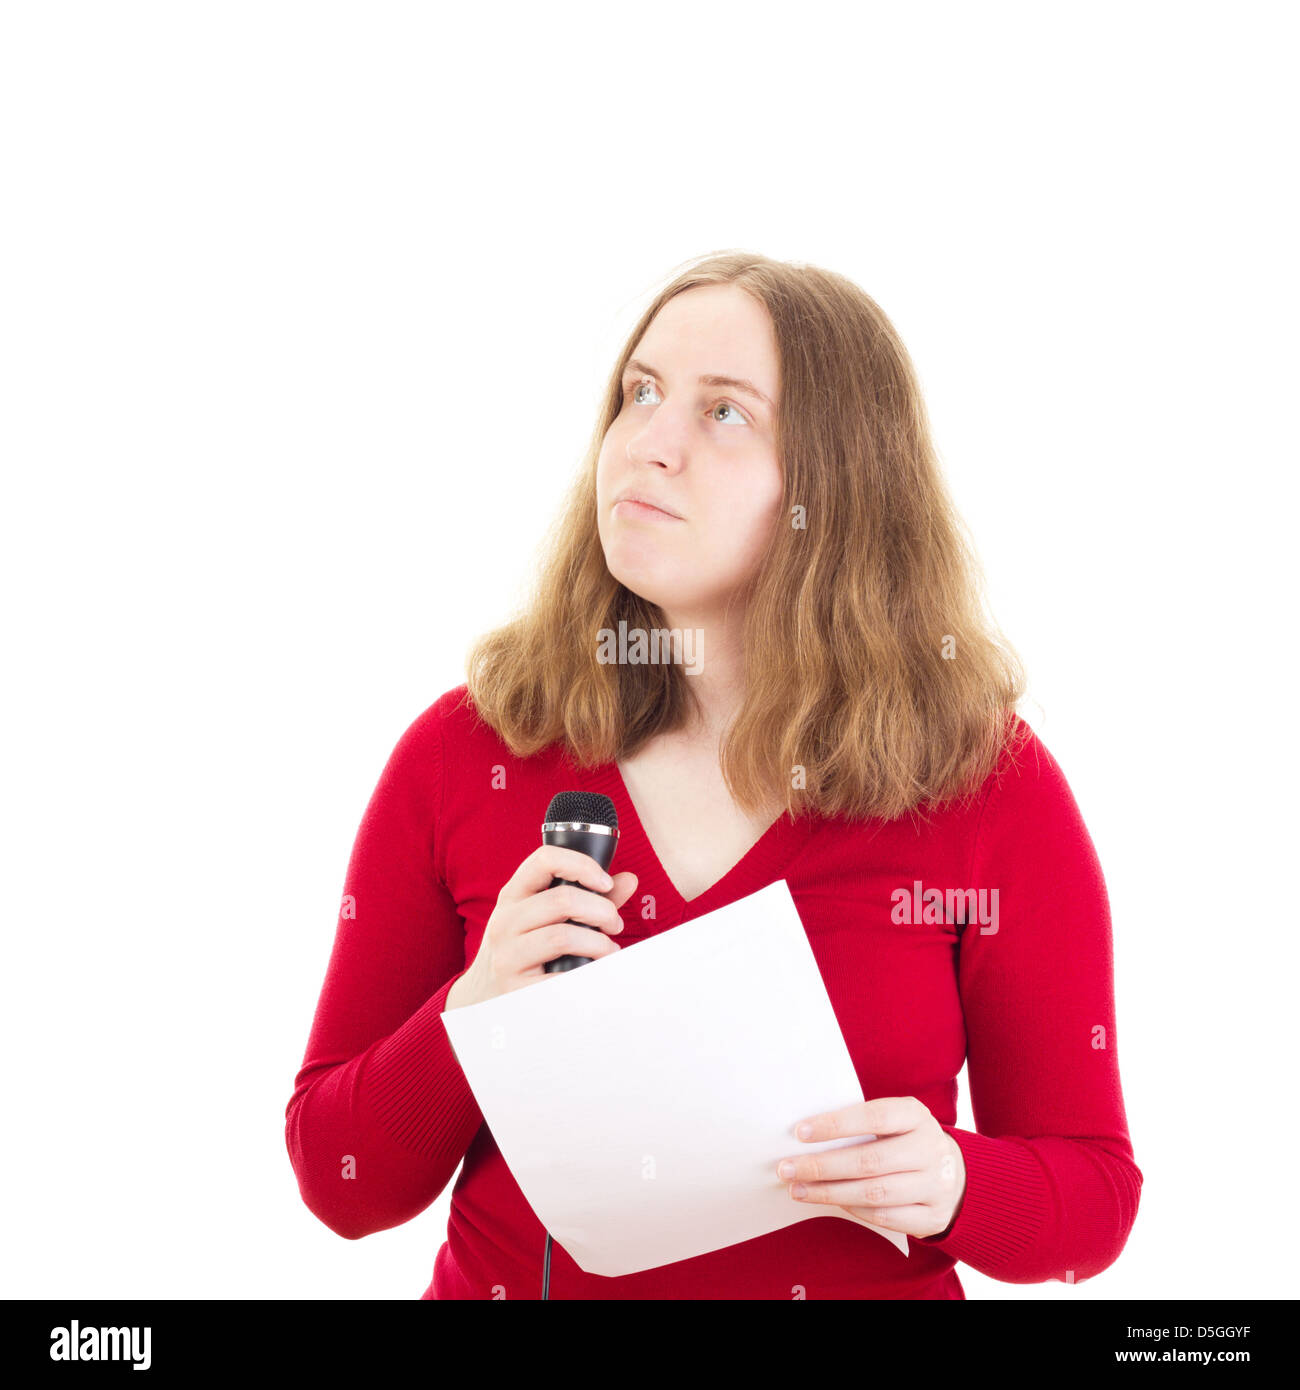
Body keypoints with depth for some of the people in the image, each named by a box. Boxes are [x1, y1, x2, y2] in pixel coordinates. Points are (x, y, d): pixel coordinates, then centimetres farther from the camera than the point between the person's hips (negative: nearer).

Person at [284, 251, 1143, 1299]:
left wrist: (949, 1183, -18)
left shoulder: (992, 787, -5)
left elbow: (1093, 1192, 1)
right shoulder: (461, 757, -2)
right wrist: (477, 1013, -17)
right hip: (507, 1277, 1)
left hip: (864, 1282, 0)